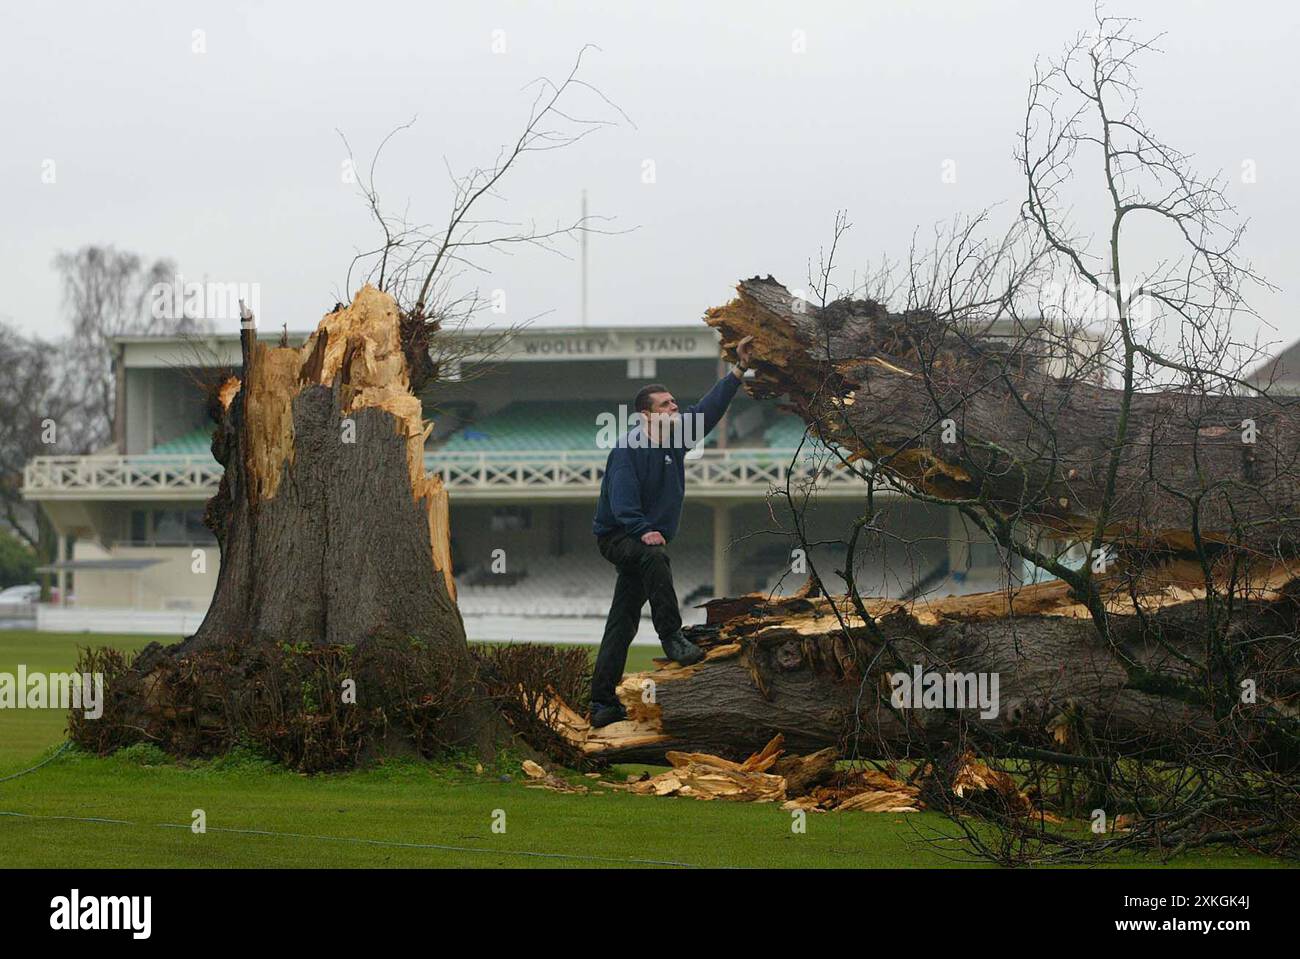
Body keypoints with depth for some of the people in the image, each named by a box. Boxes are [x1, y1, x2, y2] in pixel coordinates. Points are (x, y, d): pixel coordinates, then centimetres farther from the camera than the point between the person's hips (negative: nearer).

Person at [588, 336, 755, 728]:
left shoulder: (677, 435, 4)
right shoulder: (627, 449, -18)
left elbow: (711, 406, 7)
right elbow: (622, 500, -28)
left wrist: (740, 368, 0)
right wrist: (644, 531, -42)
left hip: (644, 540, 7)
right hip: (617, 535, -7)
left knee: (622, 623, 5)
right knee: (654, 556, -38)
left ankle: (603, 703, 5)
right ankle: (671, 637, -35)